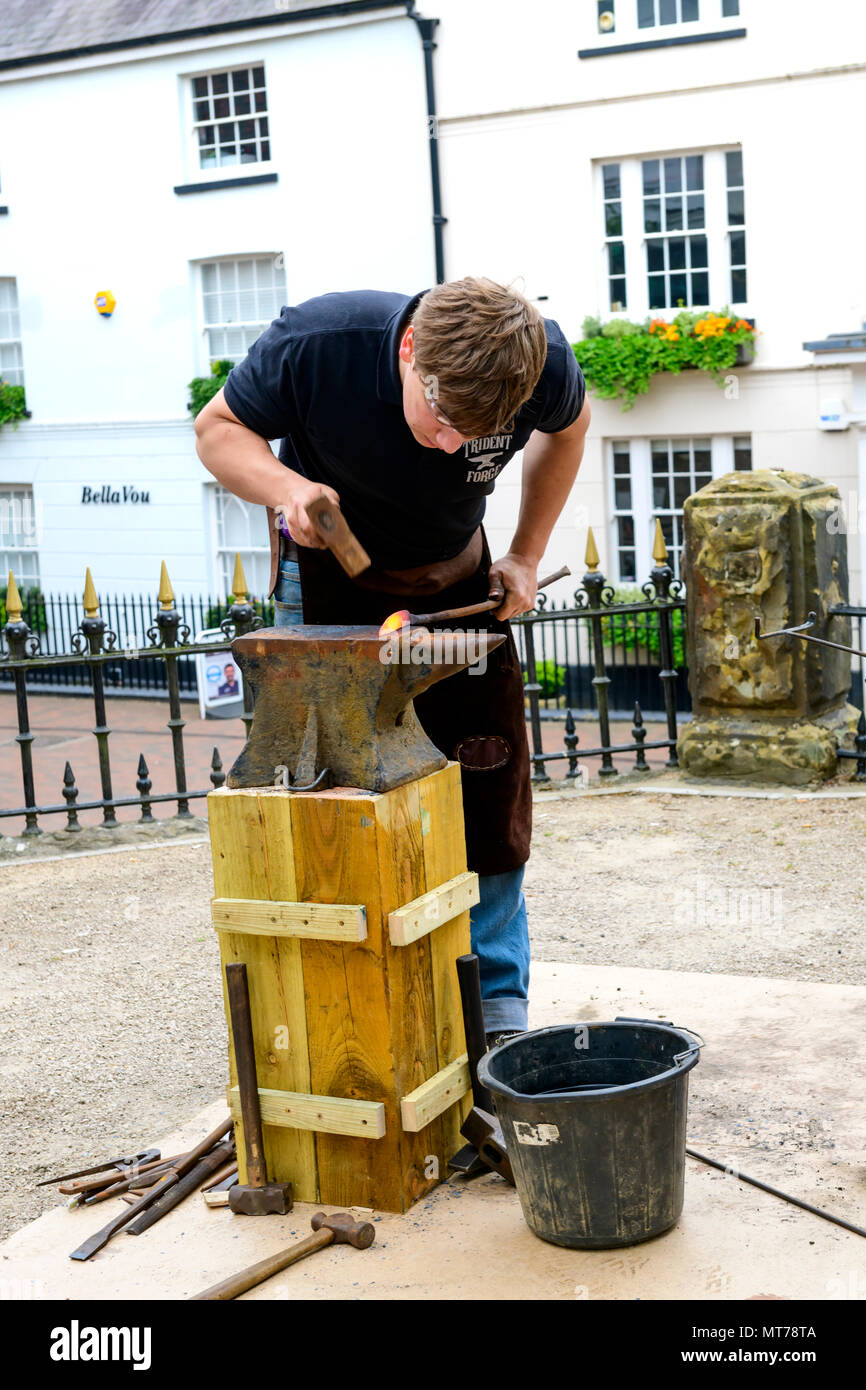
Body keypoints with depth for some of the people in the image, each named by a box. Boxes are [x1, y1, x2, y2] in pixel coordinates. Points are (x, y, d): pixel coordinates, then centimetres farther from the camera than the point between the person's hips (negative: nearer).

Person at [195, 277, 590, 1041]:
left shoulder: (542, 361, -25)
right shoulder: (317, 341, -31)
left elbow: (566, 428, 1)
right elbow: (219, 427, -14)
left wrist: (526, 556, -3)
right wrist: (286, 488, -34)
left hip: (456, 582, 2)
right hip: (331, 582, -2)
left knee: (489, 792, 0)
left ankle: (498, 1008, 14)